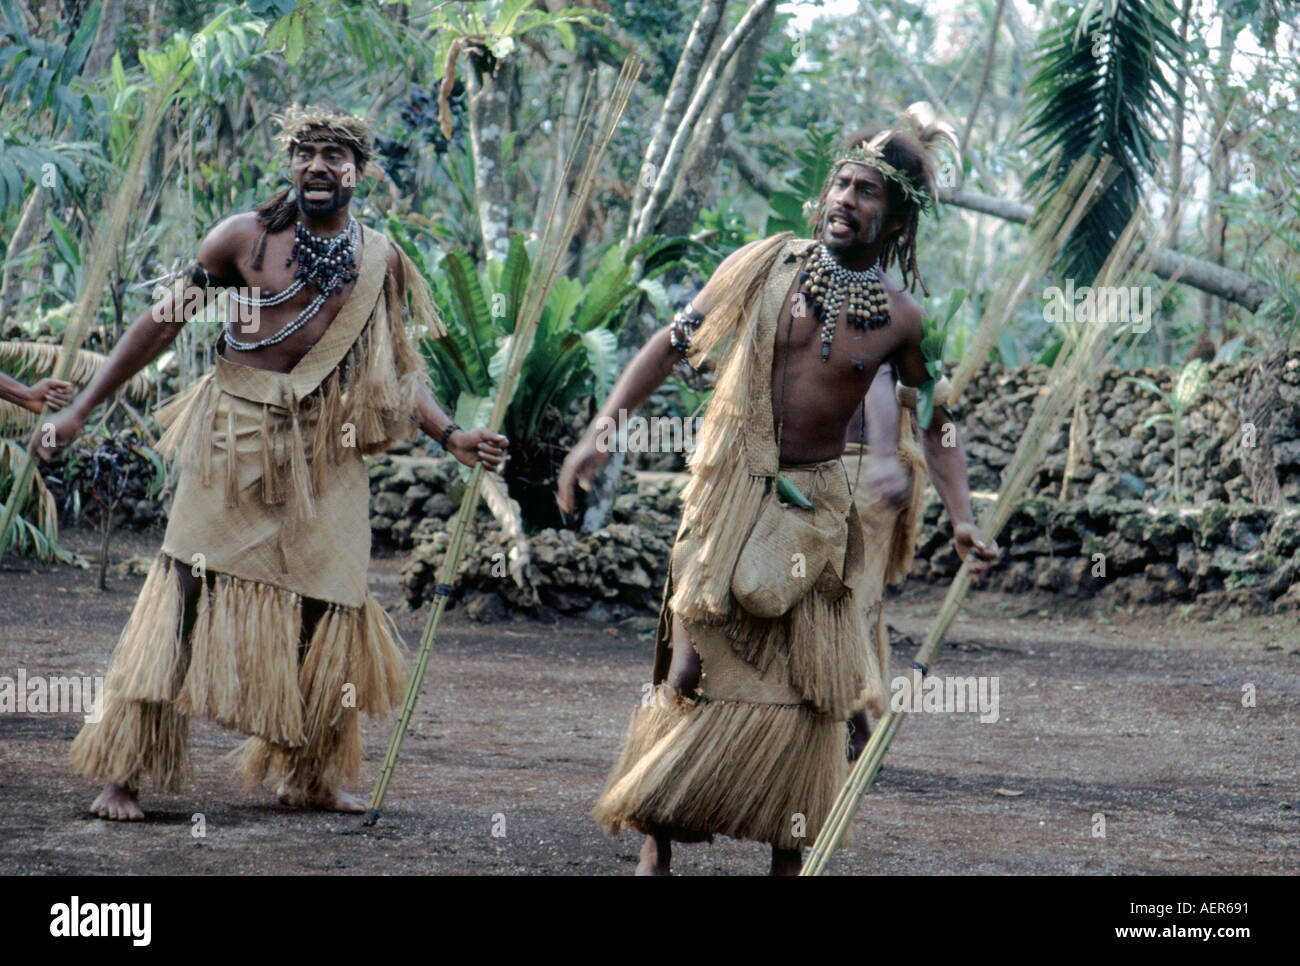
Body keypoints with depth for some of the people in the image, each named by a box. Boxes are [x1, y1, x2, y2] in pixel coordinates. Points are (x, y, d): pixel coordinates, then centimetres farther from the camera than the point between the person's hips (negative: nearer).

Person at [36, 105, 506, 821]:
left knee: (323, 606, 4)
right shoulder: (245, 237, -3)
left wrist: (449, 434, -3)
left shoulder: (379, 262, 6)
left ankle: (311, 775, 19)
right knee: (192, 591, -8)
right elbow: (163, 321, 1)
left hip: (325, 453, 3)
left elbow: (396, 368, 13)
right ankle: (122, 774, -6)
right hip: (235, 439, -3)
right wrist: (80, 410, 0)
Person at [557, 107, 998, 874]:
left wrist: (963, 519, -8)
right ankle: (658, 845, 4)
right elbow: (674, 344, 3)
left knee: (805, 688, 3)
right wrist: (602, 432, -3)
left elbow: (939, 428, 6)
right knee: (696, 672, -6)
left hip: (814, 508, 1)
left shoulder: (900, 319, -1)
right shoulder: (767, 266, -3)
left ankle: (790, 854, 16)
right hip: (728, 494, -1)